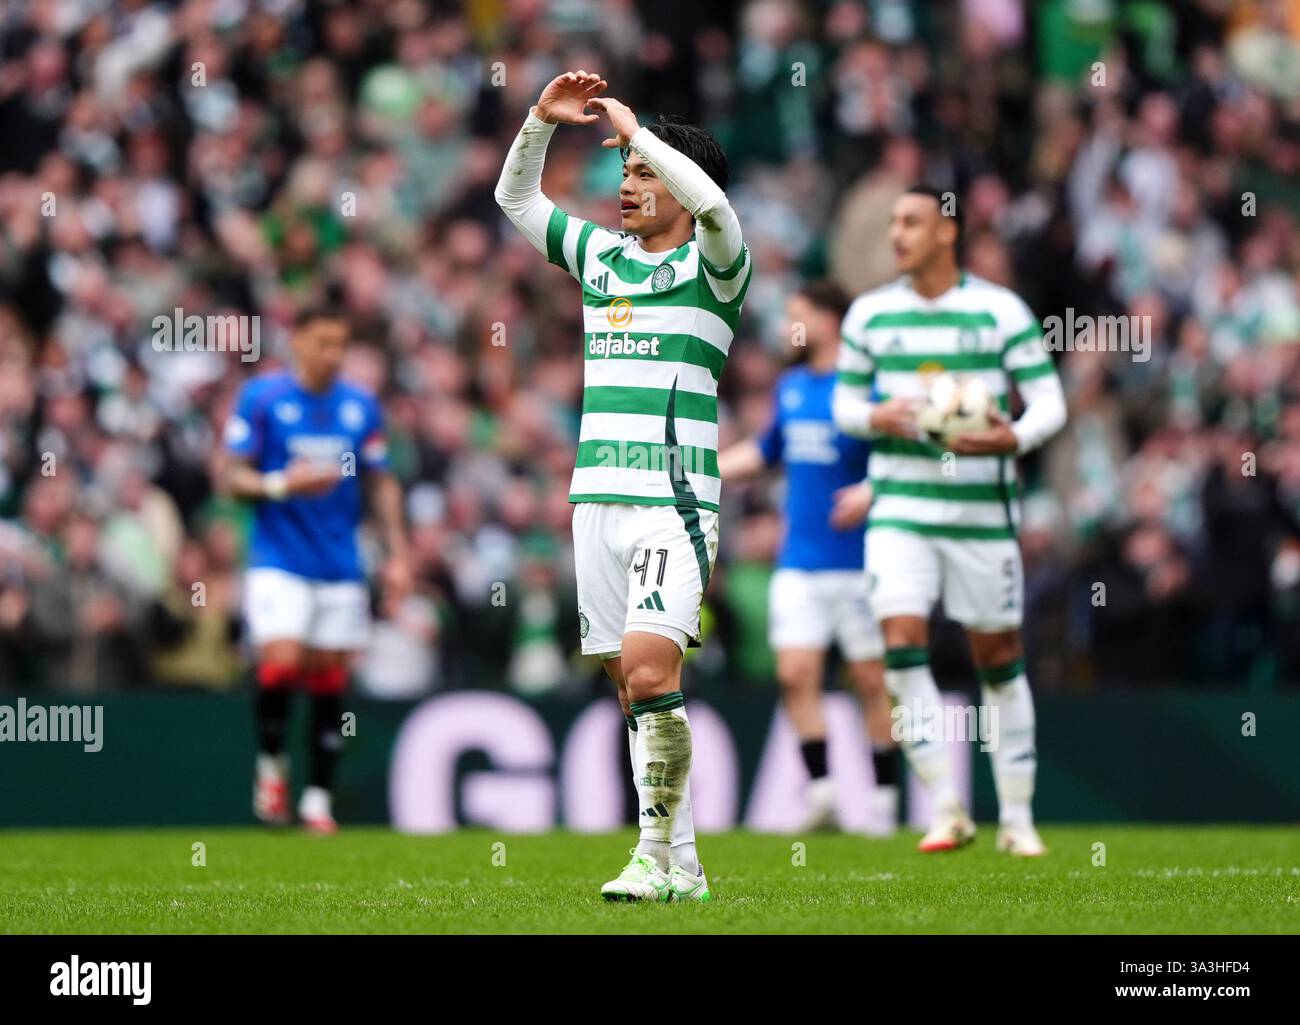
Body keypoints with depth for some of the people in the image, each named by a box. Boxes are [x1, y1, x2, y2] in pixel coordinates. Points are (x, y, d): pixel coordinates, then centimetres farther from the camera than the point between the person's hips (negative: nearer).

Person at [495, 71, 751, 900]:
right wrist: (542, 121, 9)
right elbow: (516, 199, 24)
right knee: (633, 687, 4)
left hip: (674, 504, -6)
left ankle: (655, 854, -13)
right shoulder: (600, 255, 17)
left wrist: (634, 129, -15)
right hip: (597, 497, 6)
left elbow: (713, 205, -23)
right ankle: (682, 864, 7)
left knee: (648, 673, -18)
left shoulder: (710, 267, -1)